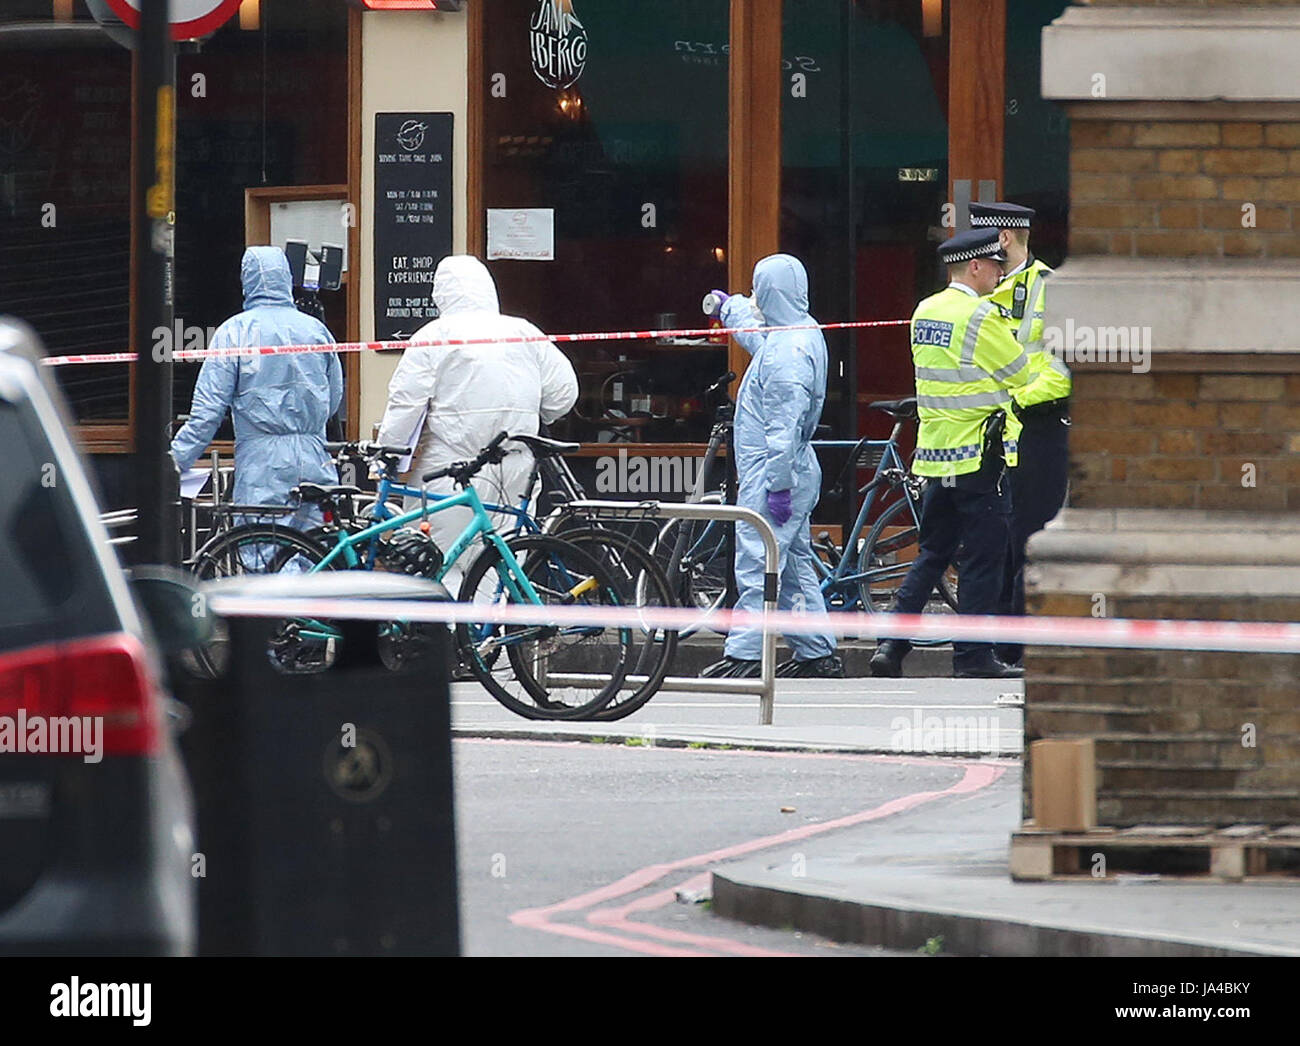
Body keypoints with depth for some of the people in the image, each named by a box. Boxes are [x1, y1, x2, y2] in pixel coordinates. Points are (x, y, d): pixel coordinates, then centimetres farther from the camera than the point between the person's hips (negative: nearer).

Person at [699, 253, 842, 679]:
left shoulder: (786, 354, -21)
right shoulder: (803, 333, 11)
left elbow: (784, 427, -24)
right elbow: (755, 330, 36)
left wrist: (777, 484, -24)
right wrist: (727, 306, 53)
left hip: (773, 474, -11)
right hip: (796, 474, 11)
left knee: (756, 565, -9)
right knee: (795, 565, 15)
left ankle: (744, 655, -10)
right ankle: (818, 654, 18)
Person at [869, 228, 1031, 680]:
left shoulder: (924, 312, 10)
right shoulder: (981, 316, -14)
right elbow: (1020, 374, -7)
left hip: (935, 454, 8)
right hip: (979, 456, -8)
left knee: (931, 554, 14)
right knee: (982, 558, -1)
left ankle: (892, 643, 7)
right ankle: (974, 656, 1)